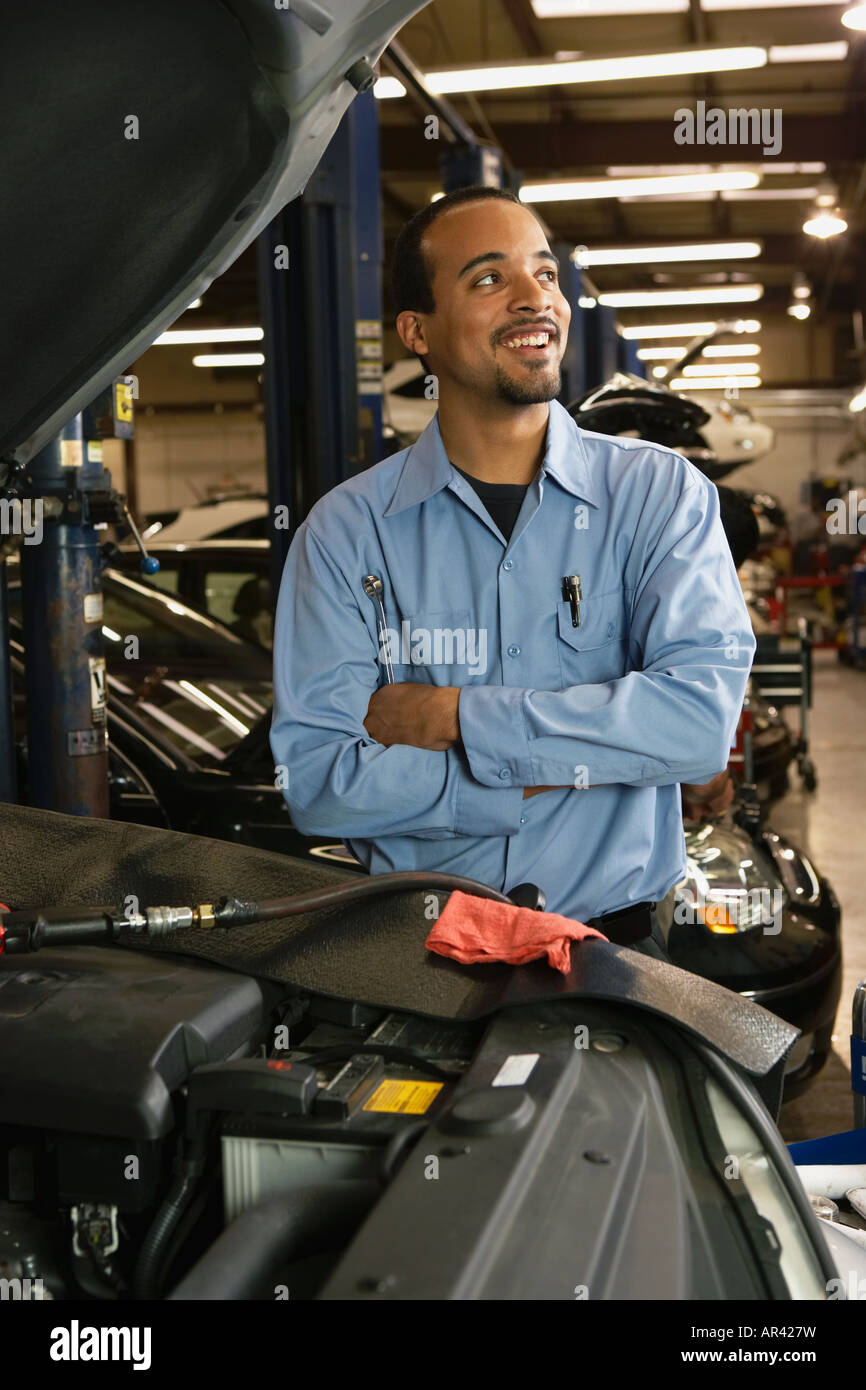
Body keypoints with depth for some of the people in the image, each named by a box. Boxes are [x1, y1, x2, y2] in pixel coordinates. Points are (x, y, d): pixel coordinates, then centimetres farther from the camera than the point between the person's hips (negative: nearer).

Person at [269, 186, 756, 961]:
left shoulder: (660, 492, 4)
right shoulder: (347, 531, 4)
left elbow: (704, 716, -10)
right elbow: (315, 779, -5)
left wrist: (456, 717, -11)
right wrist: (572, 765, -10)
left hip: (611, 948, 0)